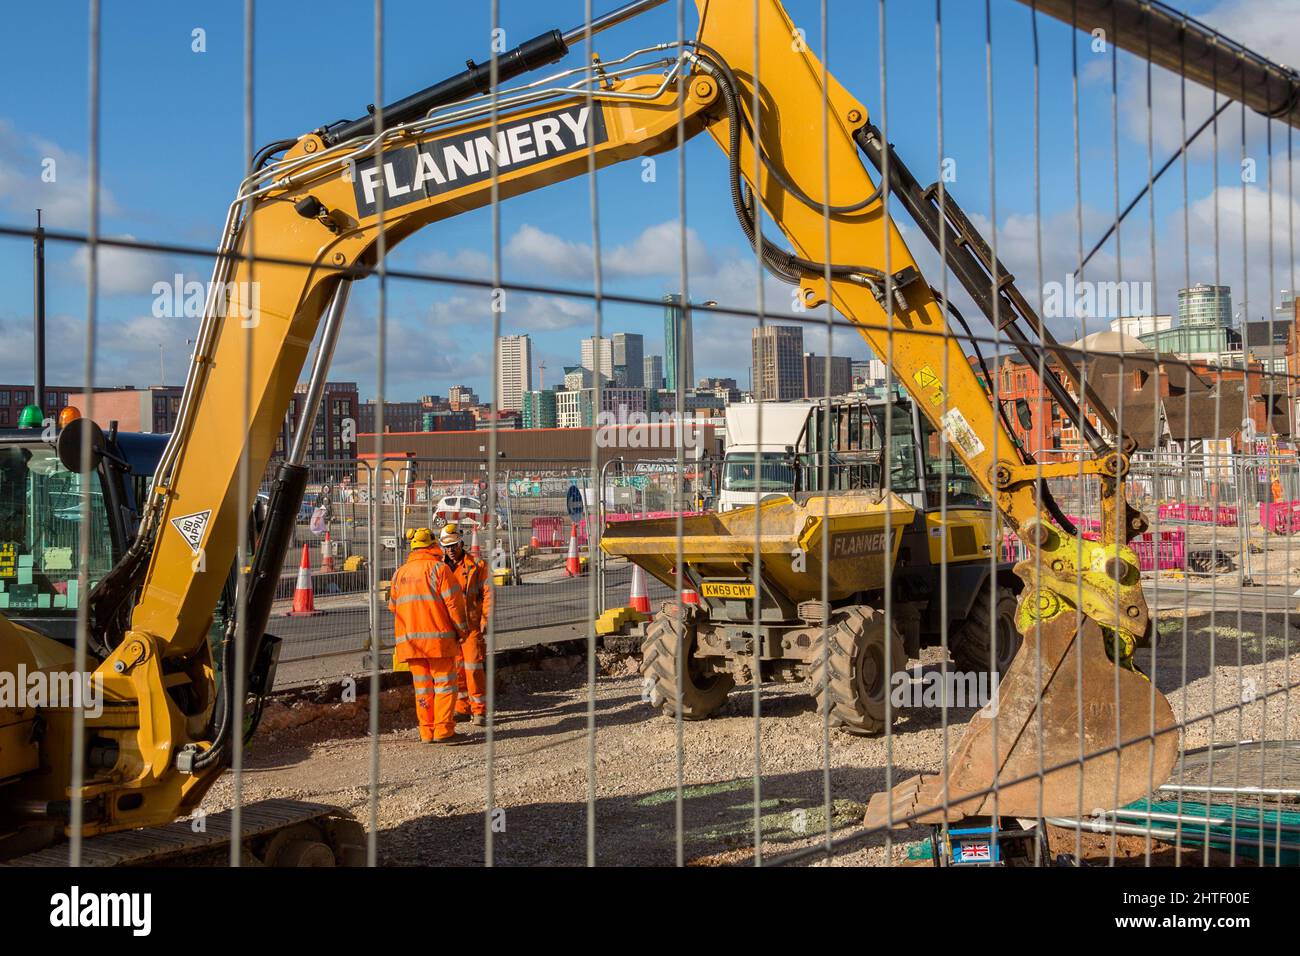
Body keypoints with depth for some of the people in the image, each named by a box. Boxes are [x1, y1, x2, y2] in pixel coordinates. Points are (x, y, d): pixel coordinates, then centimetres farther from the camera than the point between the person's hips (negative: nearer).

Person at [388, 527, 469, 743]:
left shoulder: (400, 573, 12)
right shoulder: (439, 568, -7)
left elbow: (393, 608, 16)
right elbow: (454, 602, -10)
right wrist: (462, 629, -2)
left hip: (410, 640, 5)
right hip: (438, 637, -5)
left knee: (422, 686, 10)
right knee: (444, 683, 1)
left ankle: (427, 731, 10)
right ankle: (443, 730, -4)